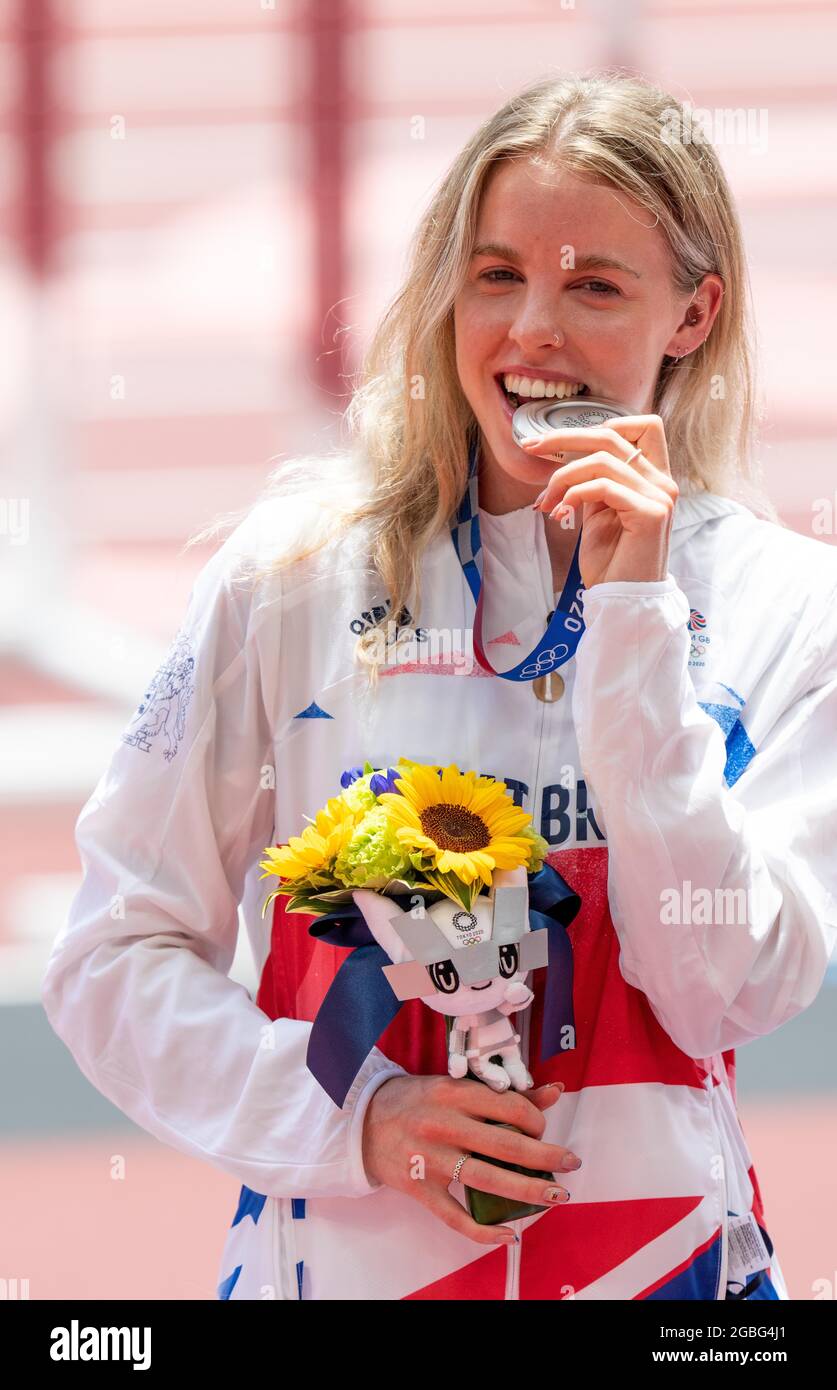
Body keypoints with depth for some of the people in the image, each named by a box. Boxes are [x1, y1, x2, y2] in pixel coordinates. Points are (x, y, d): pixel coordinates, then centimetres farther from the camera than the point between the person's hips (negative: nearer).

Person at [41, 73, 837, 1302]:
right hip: (340, 1256, -1)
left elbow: (723, 1001, -13)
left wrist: (636, 618, -16)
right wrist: (349, 1118, -17)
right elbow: (116, 957, -2)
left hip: (654, 1259, 1)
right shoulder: (301, 570, -4)